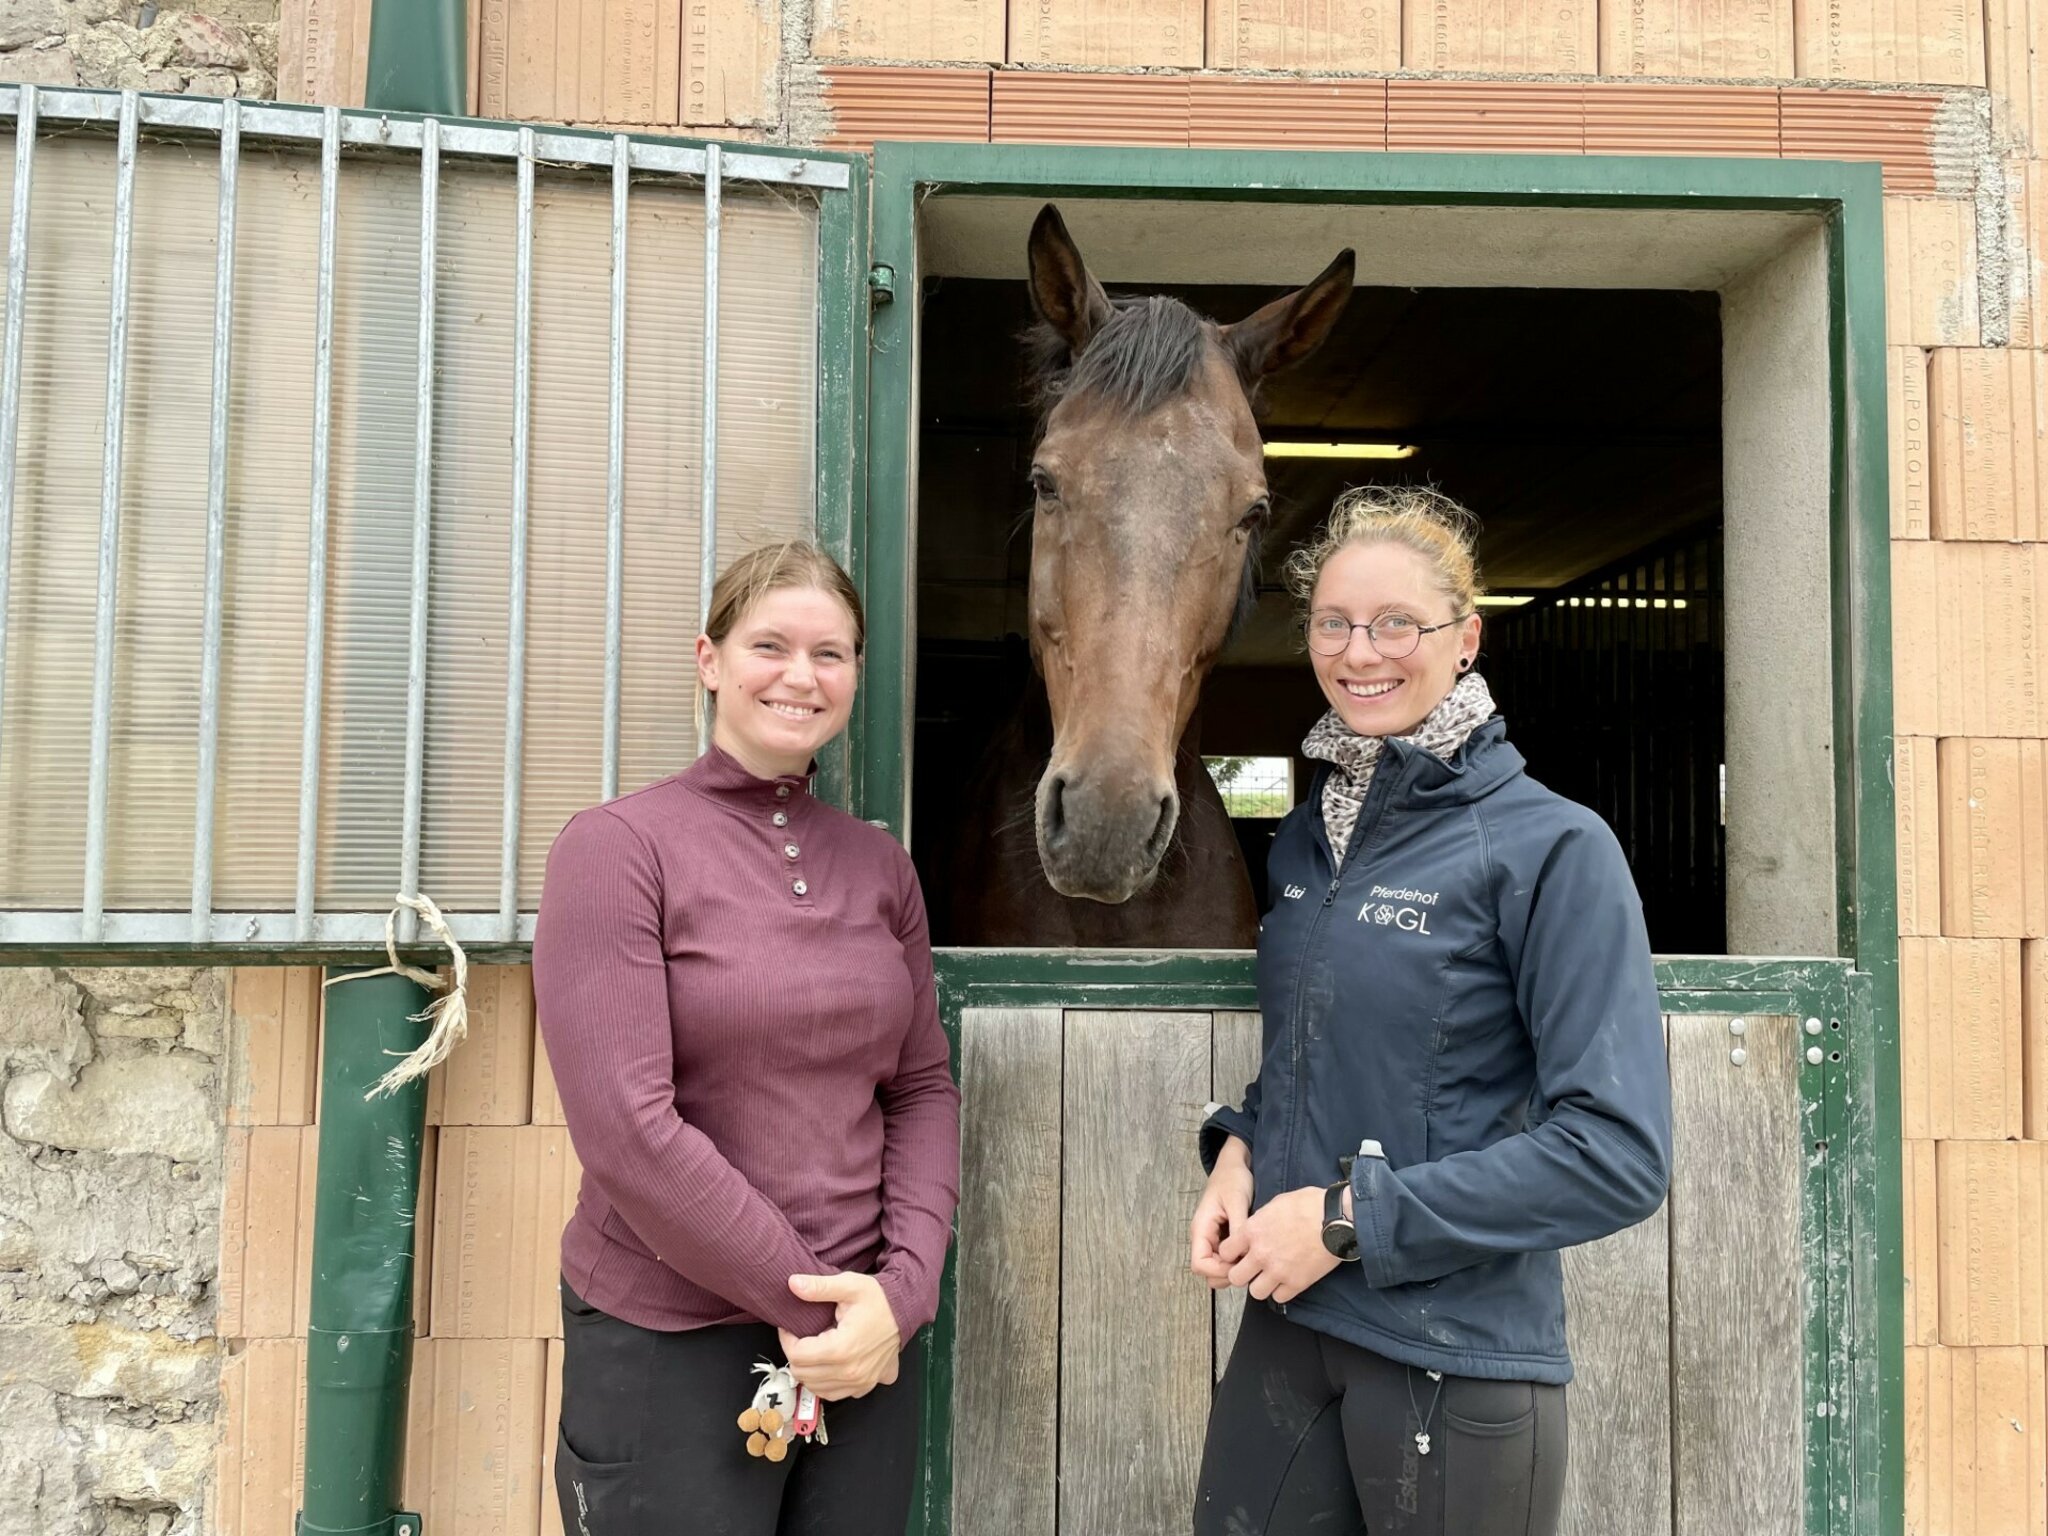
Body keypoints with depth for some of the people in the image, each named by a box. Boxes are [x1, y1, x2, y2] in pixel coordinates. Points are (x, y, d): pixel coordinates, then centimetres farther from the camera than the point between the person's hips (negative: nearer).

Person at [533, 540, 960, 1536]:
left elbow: (923, 1088, 6)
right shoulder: (616, 845, -10)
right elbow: (626, 1130, -17)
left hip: (869, 1339, 5)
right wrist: (808, 1303, -14)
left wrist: (903, 1287, -10)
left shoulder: (879, 865, 5)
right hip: (669, 1344, -4)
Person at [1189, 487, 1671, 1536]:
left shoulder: (1553, 850, -14)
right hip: (1282, 1332, 6)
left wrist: (1350, 1218, -19)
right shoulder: (1302, 840, 6)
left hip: (1459, 1361, -5)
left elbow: (1618, 1157, -18)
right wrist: (1239, 1145, -1)